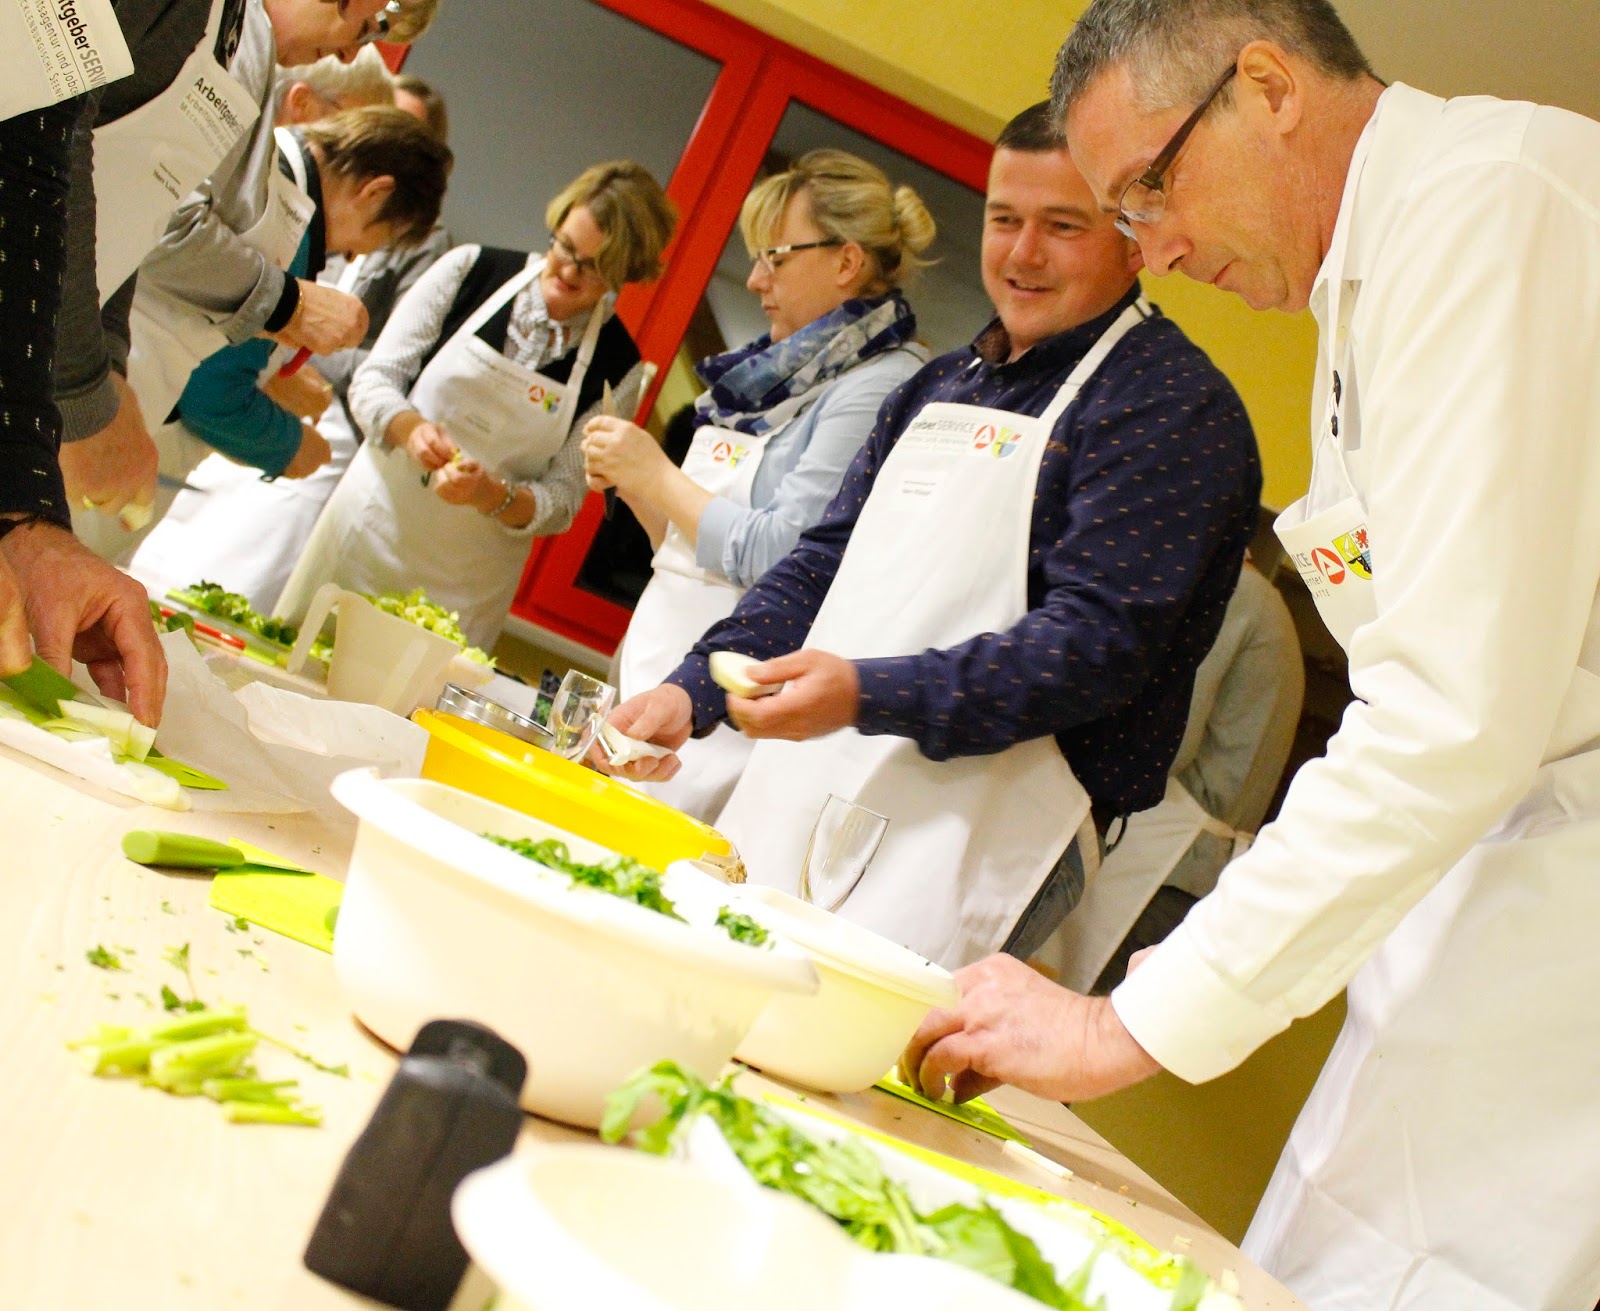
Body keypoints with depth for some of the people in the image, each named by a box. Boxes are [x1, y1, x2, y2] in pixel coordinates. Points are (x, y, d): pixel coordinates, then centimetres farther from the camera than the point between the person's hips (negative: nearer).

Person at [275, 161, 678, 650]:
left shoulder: (617, 368, -7)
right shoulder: (473, 270, -5)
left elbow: (561, 502, -4)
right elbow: (372, 378, -2)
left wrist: (492, 495, -23)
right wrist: (408, 427, -22)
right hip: (368, 530, 2)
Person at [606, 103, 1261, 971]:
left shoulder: (1175, 404, -6)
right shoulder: (938, 390, 20)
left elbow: (1100, 640, -16)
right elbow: (822, 563, 22)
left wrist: (867, 694, -25)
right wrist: (691, 691, 7)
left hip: (982, 828, -7)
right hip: (796, 797, 7)